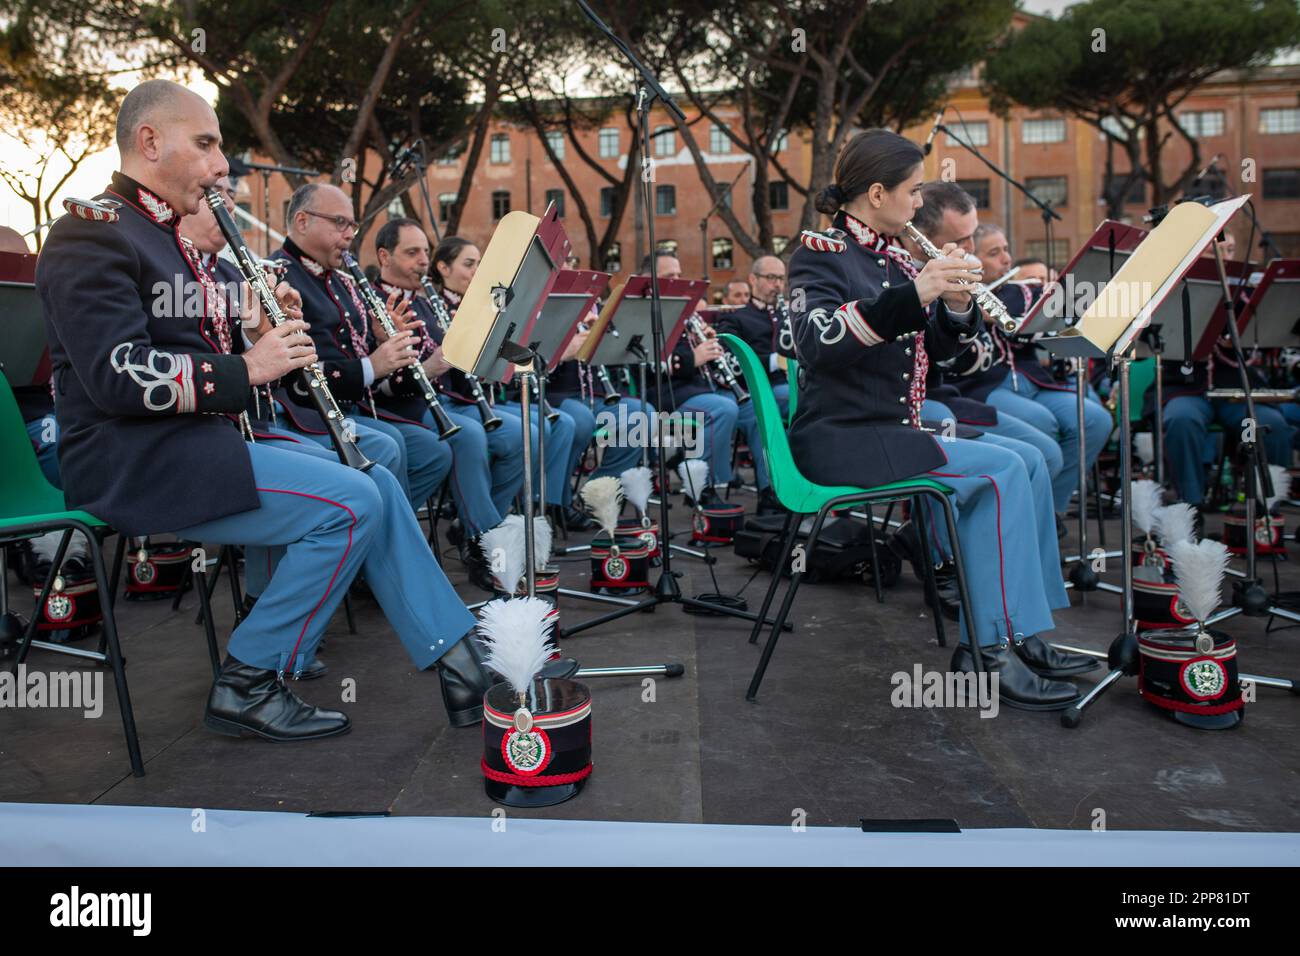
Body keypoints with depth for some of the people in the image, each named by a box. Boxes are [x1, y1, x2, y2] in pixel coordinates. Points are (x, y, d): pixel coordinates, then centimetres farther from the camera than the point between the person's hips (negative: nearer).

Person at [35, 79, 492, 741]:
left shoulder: (163, 236, 21)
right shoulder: (92, 234, -10)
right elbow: (119, 377, -22)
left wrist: (258, 331, 4)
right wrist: (245, 370, -17)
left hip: (199, 439, 10)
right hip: (134, 463, -10)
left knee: (377, 483, -1)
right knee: (351, 505, -22)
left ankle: (459, 661, 0)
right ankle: (246, 684, -8)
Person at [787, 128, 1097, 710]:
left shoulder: (893, 258, 17)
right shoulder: (819, 254, -6)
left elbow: (938, 347, 17)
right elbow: (818, 342, -26)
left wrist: (955, 306, -4)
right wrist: (912, 294, -32)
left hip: (888, 432, 8)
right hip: (837, 439, -8)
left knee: (1023, 461, -2)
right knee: (1001, 469, -17)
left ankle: (1008, 639, 0)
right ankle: (994, 652, -11)